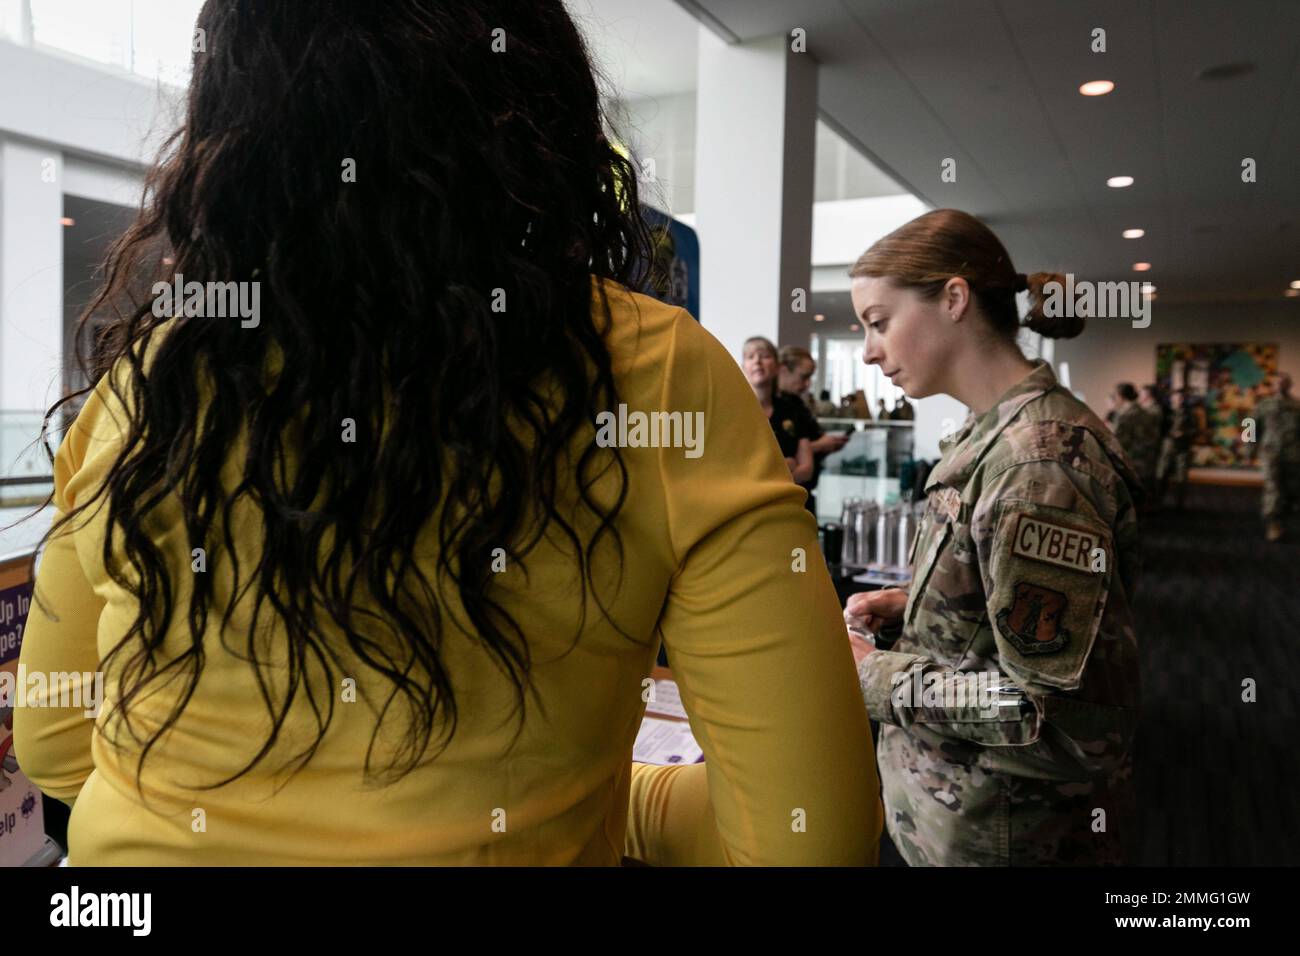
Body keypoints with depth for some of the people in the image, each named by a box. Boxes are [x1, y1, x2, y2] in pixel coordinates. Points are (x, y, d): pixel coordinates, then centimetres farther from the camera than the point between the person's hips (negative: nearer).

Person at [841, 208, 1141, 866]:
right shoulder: (990, 436, 4)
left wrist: (875, 678, -20)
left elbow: (1066, 717, -26)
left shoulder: (1039, 458, -25)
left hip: (1007, 837, -8)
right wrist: (910, 607, 0)